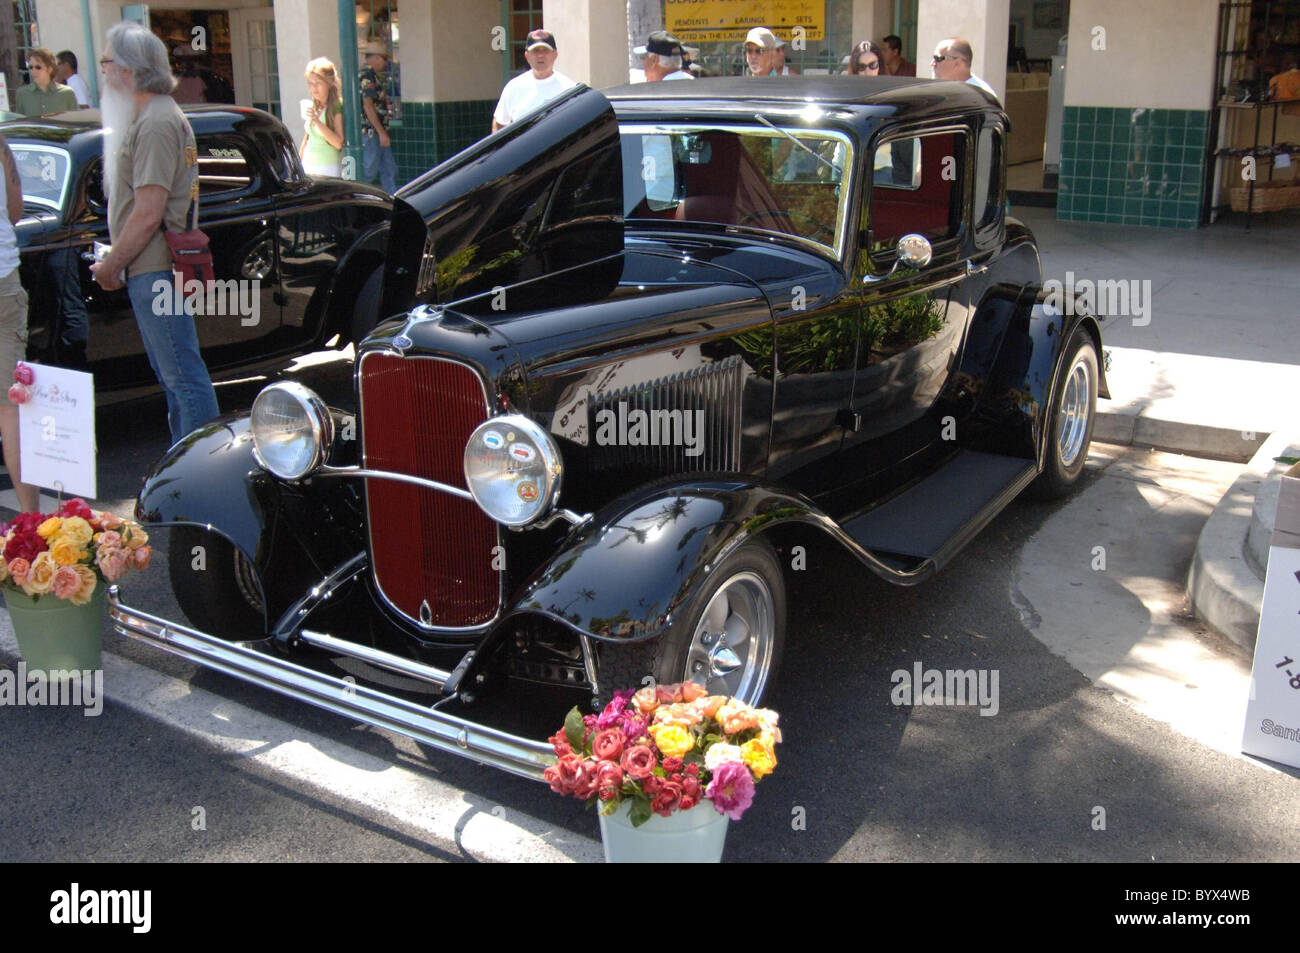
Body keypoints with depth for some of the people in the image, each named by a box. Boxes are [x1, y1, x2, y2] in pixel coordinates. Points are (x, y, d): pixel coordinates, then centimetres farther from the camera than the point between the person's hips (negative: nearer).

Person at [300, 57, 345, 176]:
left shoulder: (337, 106, -8)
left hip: (328, 169, -5)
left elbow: (339, 143, -17)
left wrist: (317, 121, -25)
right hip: (307, 166, 5)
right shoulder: (313, 106, 11)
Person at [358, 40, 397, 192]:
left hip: (378, 133, 10)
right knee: (368, 173, -6)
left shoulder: (374, 75, 18)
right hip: (370, 132, -10)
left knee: (389, 170, 9)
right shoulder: (367, 76, -13)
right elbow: (368, 106, -20)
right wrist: (382, 132, -21)